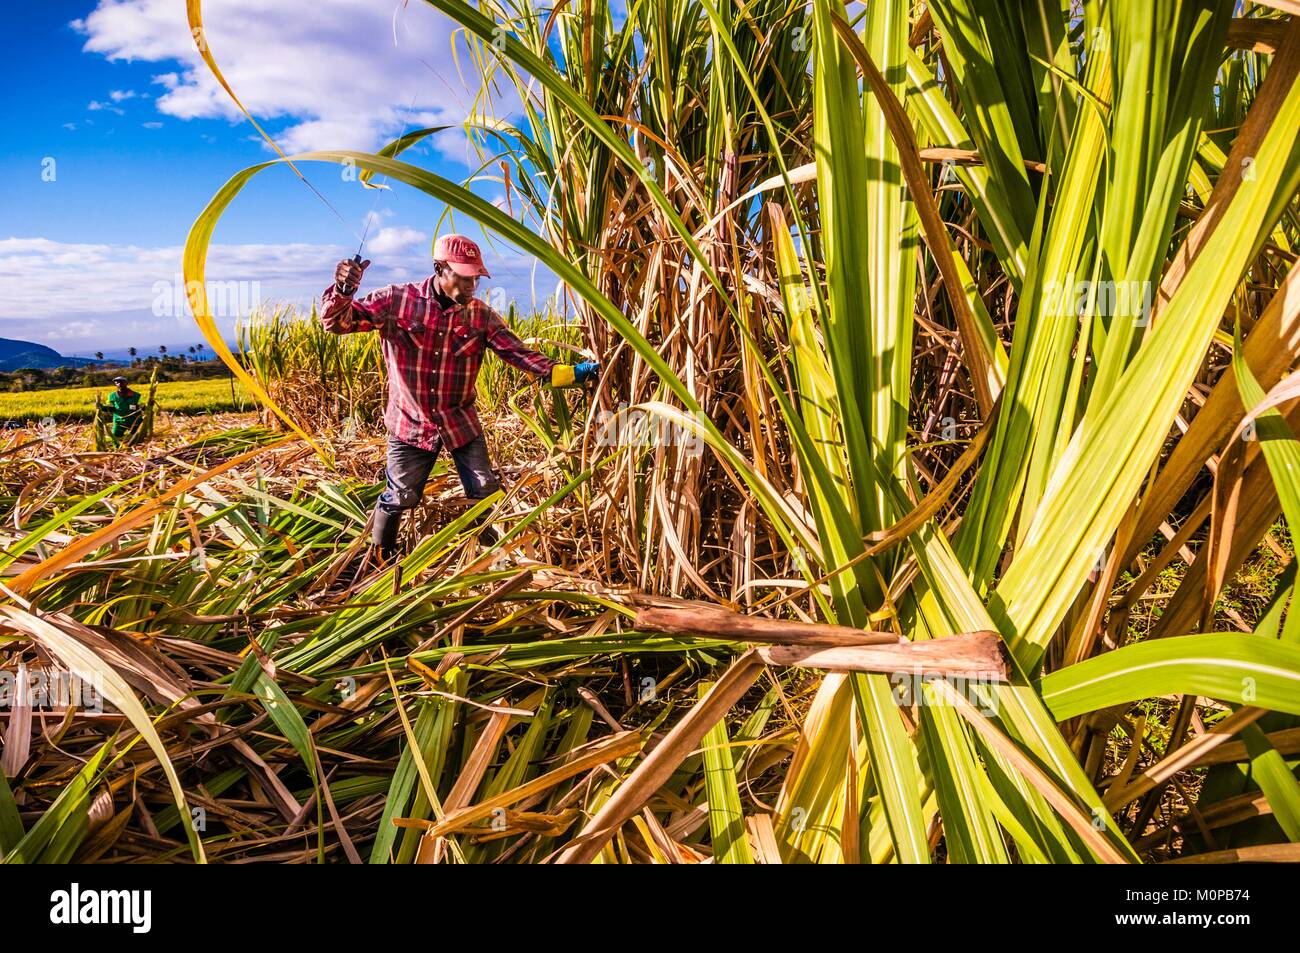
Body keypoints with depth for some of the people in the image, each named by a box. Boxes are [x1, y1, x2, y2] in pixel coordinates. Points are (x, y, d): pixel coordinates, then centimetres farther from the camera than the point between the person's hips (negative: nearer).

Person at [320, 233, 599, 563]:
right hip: (411, 423, -2)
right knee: (399, 497, 4)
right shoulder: (396, 301, -12)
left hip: (461, 422, 2)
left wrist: (571, 373, -25)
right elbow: (336, 322, -12)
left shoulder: (481, 315, -7)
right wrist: (343, 289, -35)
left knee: (486, 495, 7)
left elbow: (521, 354, -11)